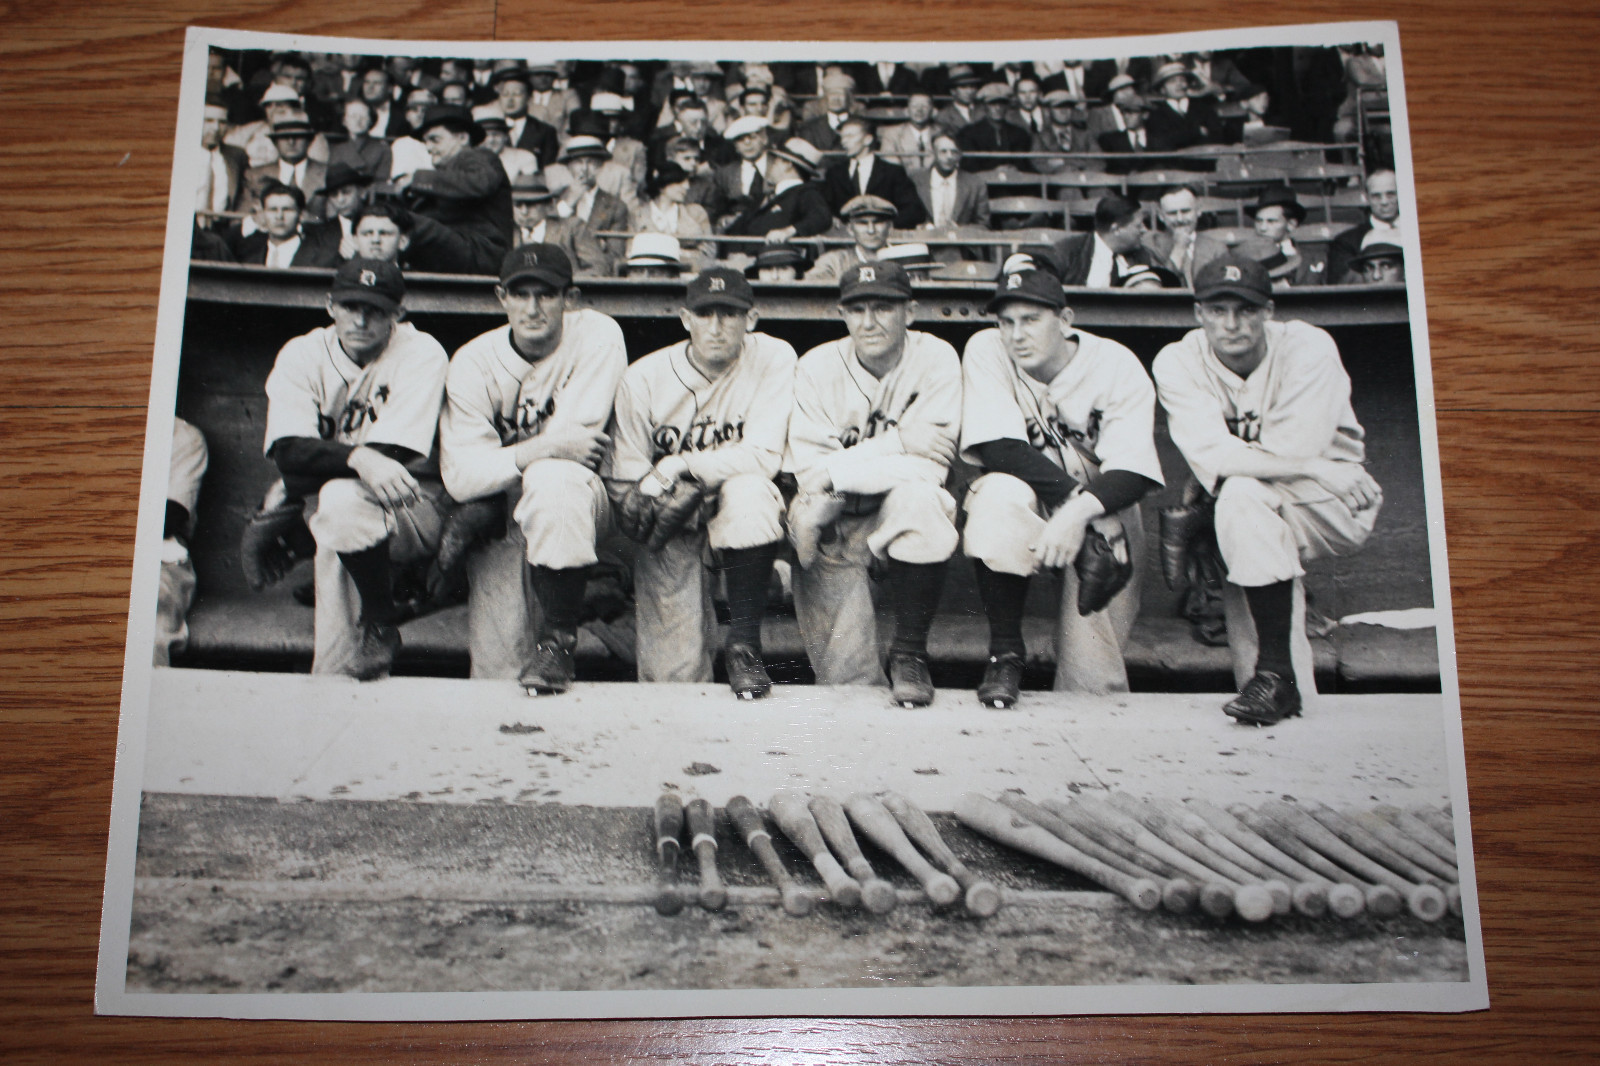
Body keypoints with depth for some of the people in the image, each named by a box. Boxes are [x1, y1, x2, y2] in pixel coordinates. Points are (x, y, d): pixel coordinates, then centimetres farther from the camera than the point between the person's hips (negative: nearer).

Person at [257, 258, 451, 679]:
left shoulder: (422, 352, -7)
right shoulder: (302, 354, 3)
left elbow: (393, 455, -18)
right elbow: (288, 451, -14)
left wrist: (291, 492, -18)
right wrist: (358, 459, -35)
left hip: (411, 507, -4)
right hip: (327, 501, 5)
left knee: (341, 501, -31)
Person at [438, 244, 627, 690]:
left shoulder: (598, 336, -10)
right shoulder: (473, 362, -6)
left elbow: (579, 438, -17)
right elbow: (460, 477, -16)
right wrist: (544, 446, -26)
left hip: (576, 499, -1)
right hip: (500, 516, 2)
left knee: (552, 478, -38)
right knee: (496, 669, -11)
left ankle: (557, 636, -24)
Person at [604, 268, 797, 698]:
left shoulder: (773, 359, -10)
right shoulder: (643, 379, -7)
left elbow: (763, 457, -18)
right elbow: (622, 482, -4)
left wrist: (684, 465, -22)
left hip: (742, 521, 0)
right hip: (669, 528, 0)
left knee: (749, 488, -37)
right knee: (674, 674, -10)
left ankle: (743, 643, -23)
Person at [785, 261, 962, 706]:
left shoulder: (937, 359, -7)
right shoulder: (817, 366, -3)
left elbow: (930, 469, -15)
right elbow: (809, 468, -11)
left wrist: (838, 469, -18)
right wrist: (896, 443, -19)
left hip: (905, 518, 0)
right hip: (835, 520, 0)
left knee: (918, 497, -36)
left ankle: (910, 652, -19)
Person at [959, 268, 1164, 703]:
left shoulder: (1117, 365, -13)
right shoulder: (986, 350, -12)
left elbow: (1133, 473, -21)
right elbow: (997, 448, -21)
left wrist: (1082, 511, -42)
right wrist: (1074, 496, -33)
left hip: (1103, 508, 0)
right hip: (1028, 499, 1)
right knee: (1000, 494, -38)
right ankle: (1005, 653, -22)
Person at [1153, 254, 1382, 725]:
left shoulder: (1308, 348, -14)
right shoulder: (1177, 362, -9)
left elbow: (1296, 448, -22)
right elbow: (1210, 456, -22)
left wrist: (1231, 467, -14)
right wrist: (1308, 467, -26)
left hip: (1337, 508, -4)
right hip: (1253, 512, 4)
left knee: (1242, 494, -31)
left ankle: (1275, 672, -30)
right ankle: (1287, 690, -16)